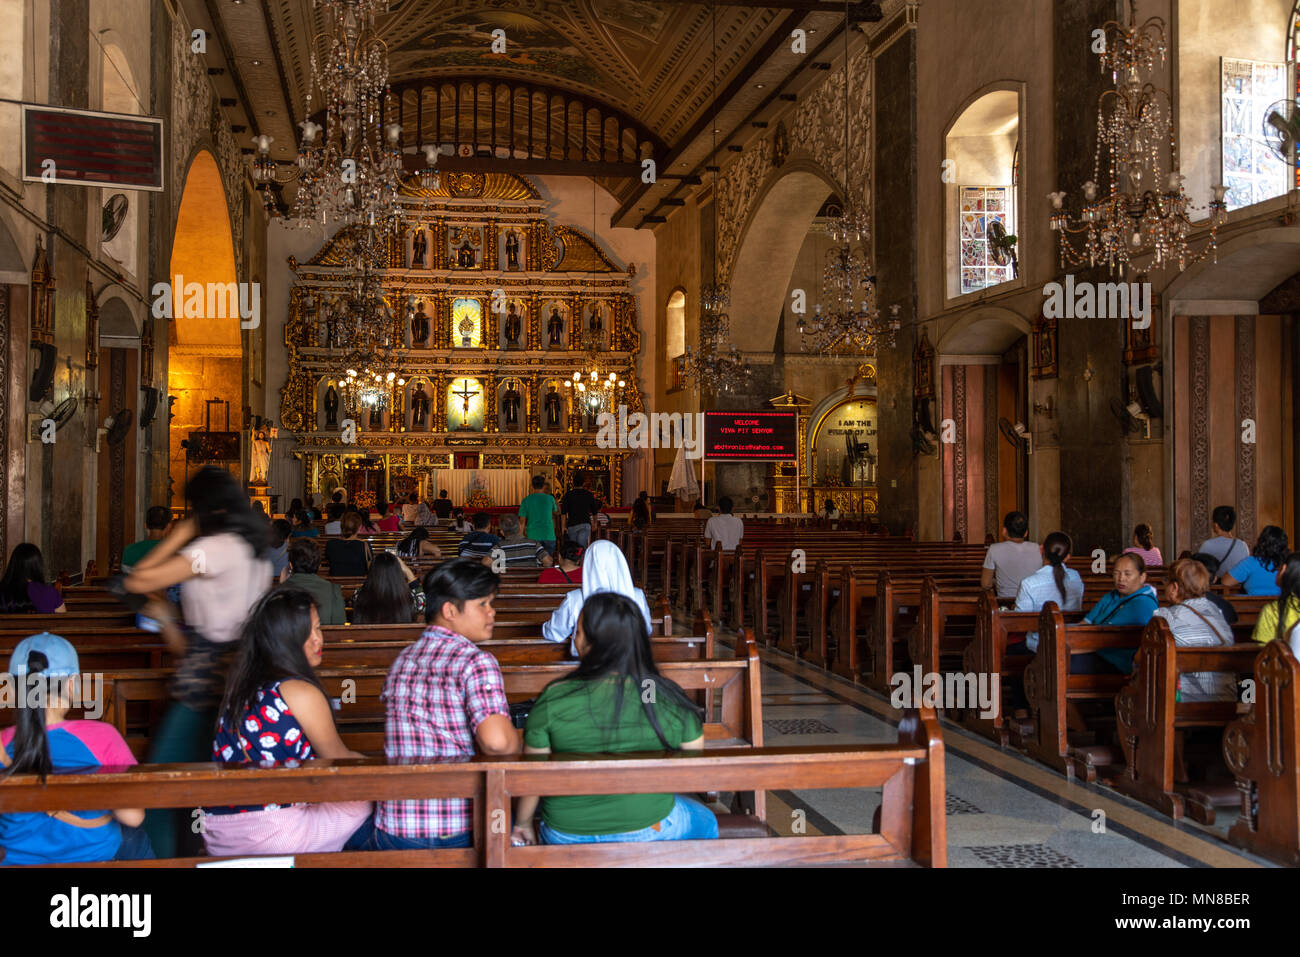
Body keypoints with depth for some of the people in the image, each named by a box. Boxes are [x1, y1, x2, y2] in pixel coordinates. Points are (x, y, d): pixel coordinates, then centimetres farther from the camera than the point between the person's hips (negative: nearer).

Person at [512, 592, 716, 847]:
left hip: (566, 833, 0)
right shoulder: (669, 698, -16)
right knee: (705, 822, 33)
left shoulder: (554, 700, -19)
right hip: (648, 829, 1)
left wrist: (523, 823, 9)